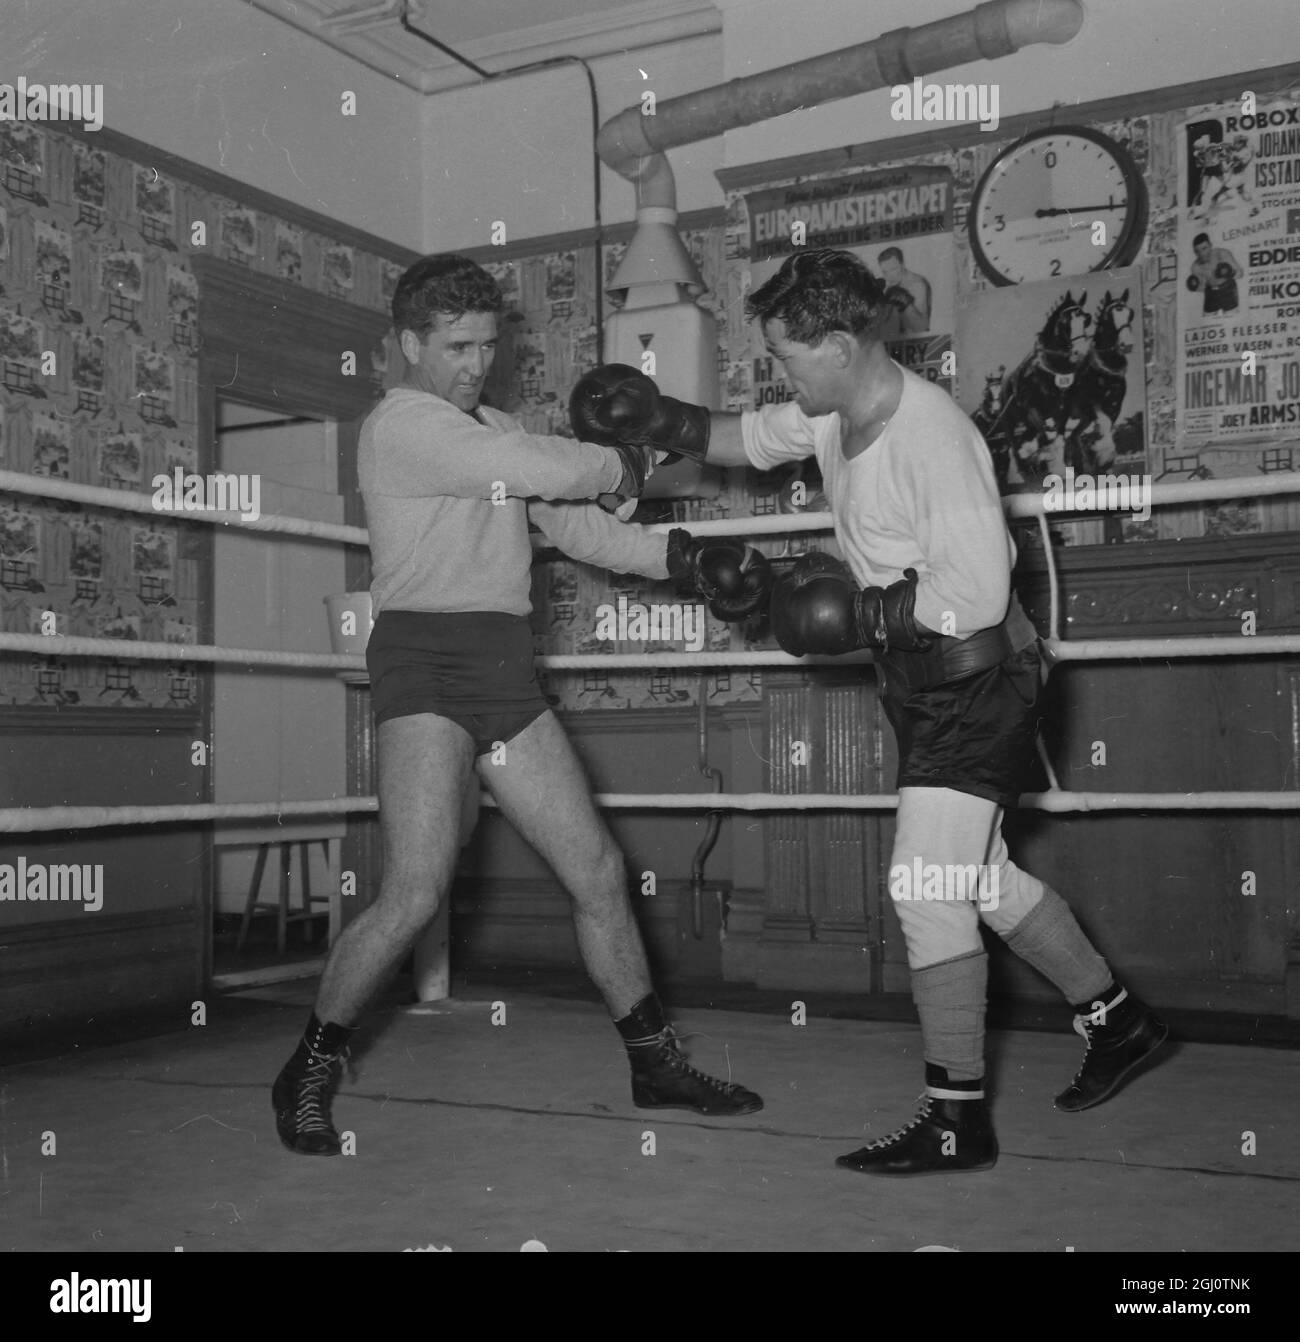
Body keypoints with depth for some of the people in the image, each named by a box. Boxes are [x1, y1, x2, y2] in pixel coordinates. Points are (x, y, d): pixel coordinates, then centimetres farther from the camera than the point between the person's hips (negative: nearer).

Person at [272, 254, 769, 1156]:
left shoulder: (497, 430, 20)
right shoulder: (403, 423, -7)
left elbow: (576, 524, 16)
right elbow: (547, 472, -16)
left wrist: (683, 558, 2)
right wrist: (635, 462, 2)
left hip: (507, 674, 8)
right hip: (426, 661, -8)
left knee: (599, 872, 9)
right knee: (416, 894, -17)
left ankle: (657, 1065, 24)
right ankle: (310, 1073, 4)